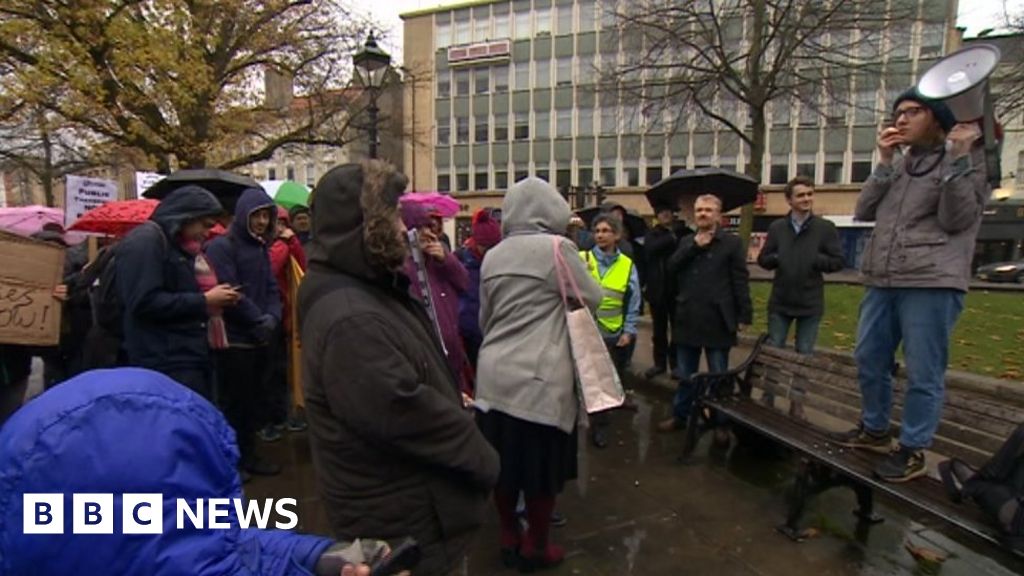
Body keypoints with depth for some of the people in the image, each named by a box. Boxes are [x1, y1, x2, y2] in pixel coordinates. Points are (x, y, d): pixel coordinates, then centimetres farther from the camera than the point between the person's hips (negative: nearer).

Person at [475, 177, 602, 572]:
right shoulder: (557, 247, -10)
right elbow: (592, 299, 1)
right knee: (541, 465, 10)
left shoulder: (493, 256, 7)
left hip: (495, 373, 6)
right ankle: (535, 548, 27)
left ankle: (509, 538, 33)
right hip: (538, 377, -6)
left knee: (505, 461, 16)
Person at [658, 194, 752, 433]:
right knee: (685, 375, 15)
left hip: (716, 321, -4)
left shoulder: (732, 242, -2)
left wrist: (744, 315, -9)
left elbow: (740, 281, -5)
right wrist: (694, 246, -10)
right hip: (688, 319, 4)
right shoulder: (686, 242, 13)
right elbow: (671, 266, -3)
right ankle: (680, 415, 29)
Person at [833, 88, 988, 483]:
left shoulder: (971, 158, 2)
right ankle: (874, 430, 30)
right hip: (882, 282, 6)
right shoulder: (900, 164, 19)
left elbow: (956, 221, -11)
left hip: (932, 284, -6)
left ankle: (913, 450, 12)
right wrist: (884, 163, 2)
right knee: (869, 362, 13)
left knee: (923, 375, -1)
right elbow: (863, 212, 8)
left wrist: (958, 158, -13)